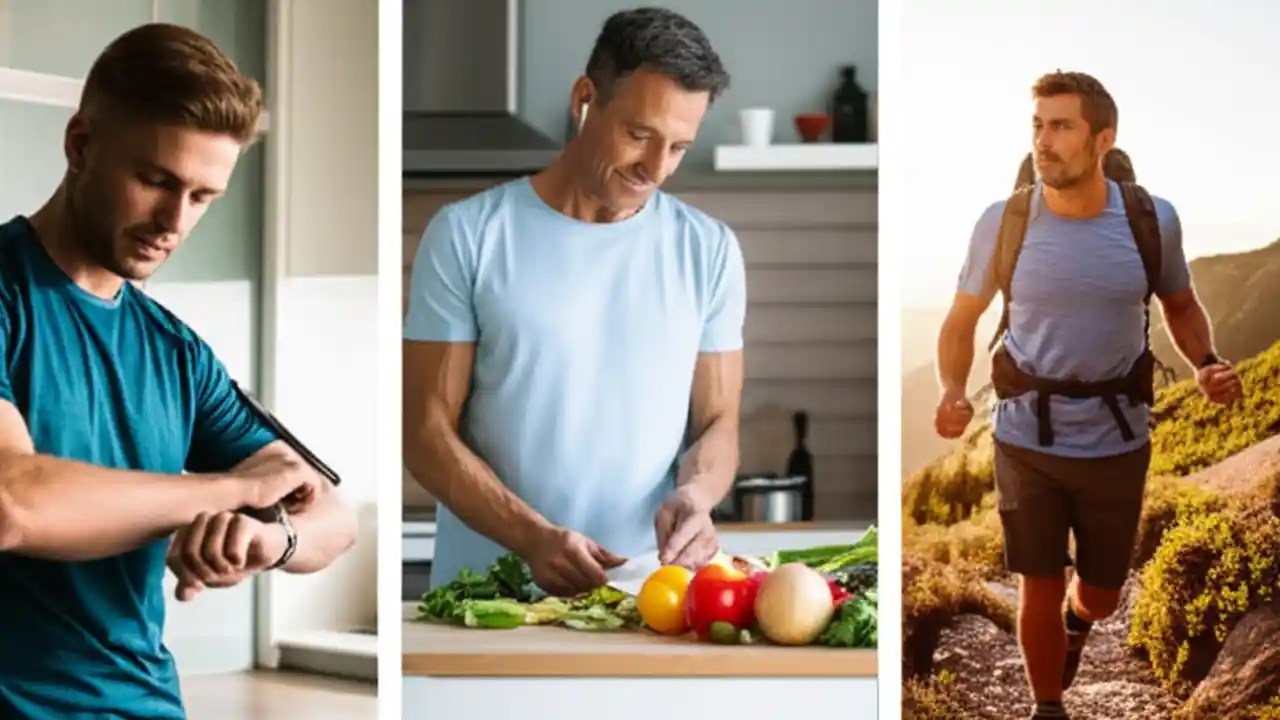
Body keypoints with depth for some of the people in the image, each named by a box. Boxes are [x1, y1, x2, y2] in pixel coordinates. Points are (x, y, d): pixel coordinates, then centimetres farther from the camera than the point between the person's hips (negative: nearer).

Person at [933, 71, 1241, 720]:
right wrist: (951, 393, -18)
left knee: (1100, 594, 16)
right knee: (1038, 591, 6)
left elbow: (1180, 305, 8)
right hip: (1026, 440, -1)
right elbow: (961, 321, 1)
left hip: (1116, 441, 1)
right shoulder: (1002, 222, -12)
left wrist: (1206, 364, -12)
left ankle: (1077, 620, 54)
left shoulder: (1152, 219, -10)